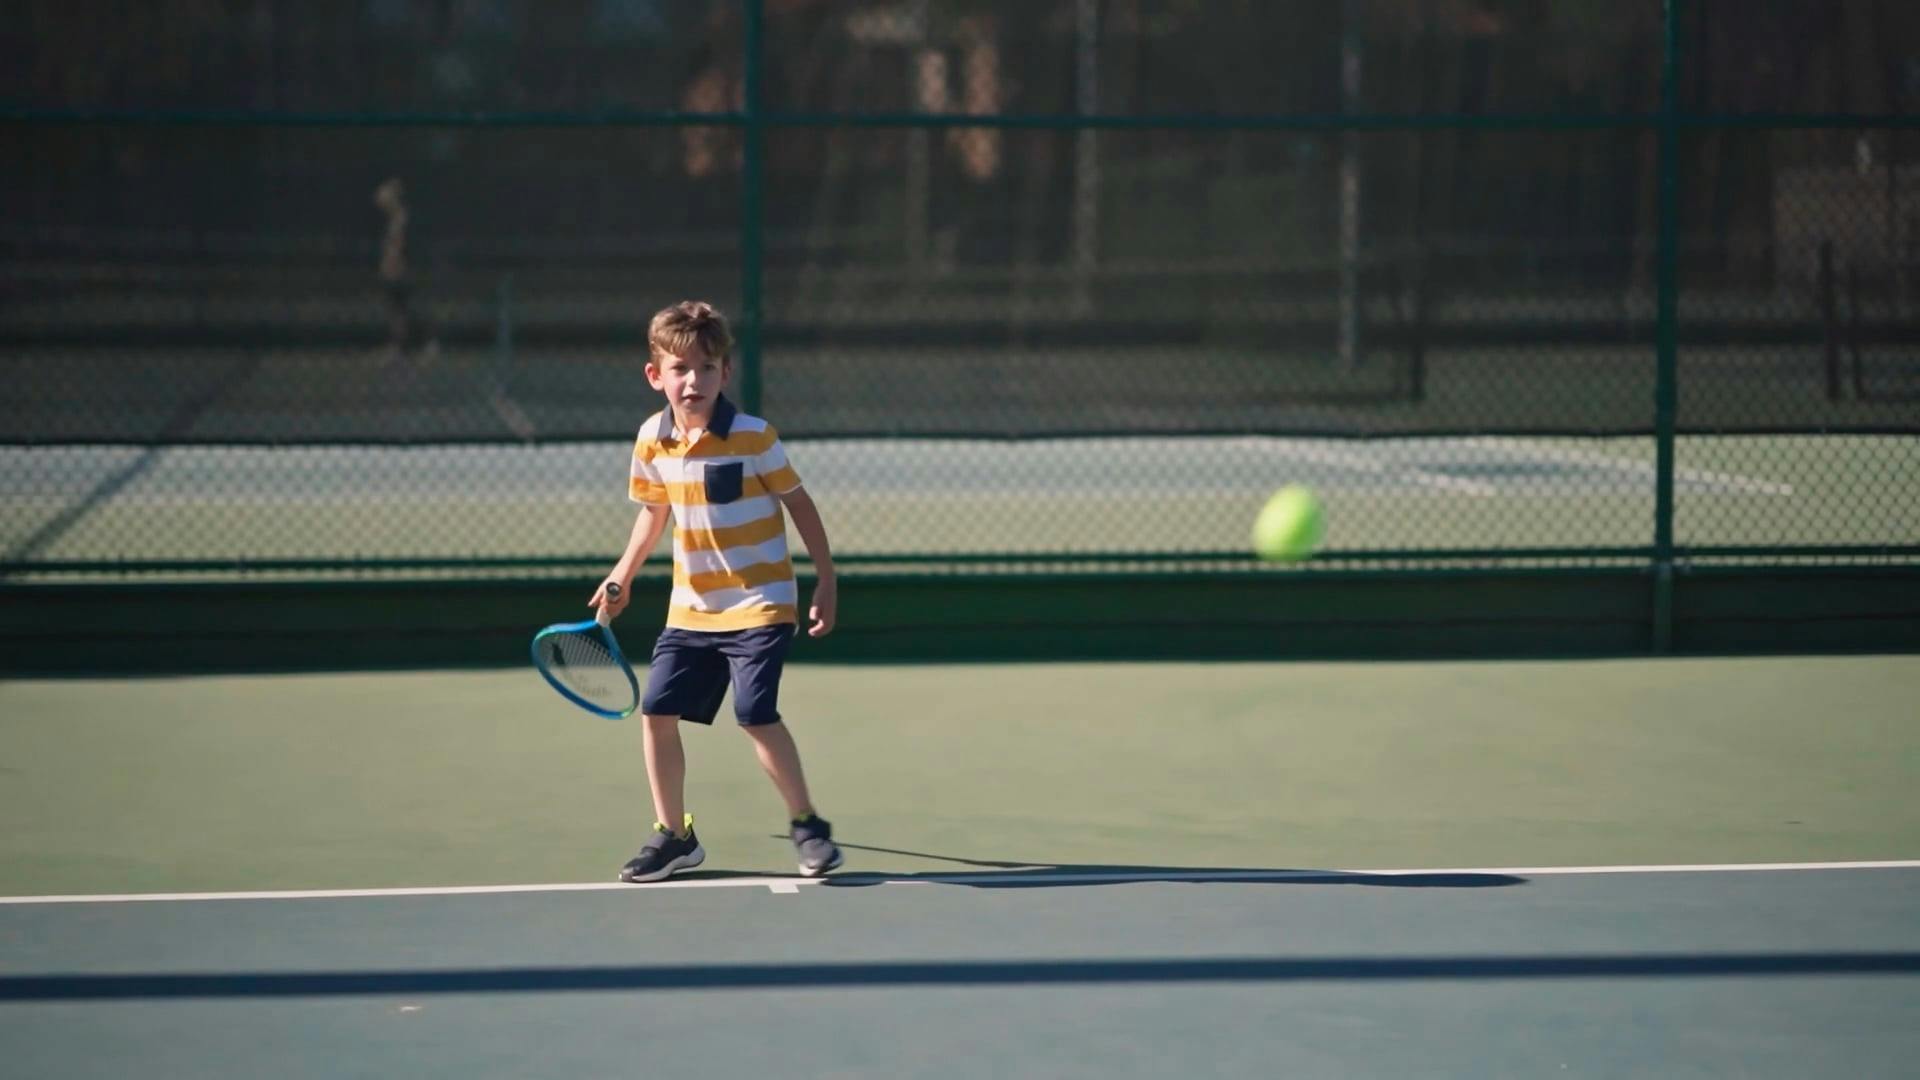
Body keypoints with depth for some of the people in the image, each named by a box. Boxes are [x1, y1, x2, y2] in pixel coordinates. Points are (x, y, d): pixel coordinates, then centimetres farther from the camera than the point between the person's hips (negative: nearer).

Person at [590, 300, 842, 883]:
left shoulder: (753, 437, -15)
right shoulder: (651, 441, -1)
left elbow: (799, 504, -5)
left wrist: (826, 580, -6)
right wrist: (622, 576, 14)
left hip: (759, 604, -5)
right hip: (690, 609, 5)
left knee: (757, 714, -17)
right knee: (657, 711, 0)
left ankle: (807, 825, 1)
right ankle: (673, 835, 15)